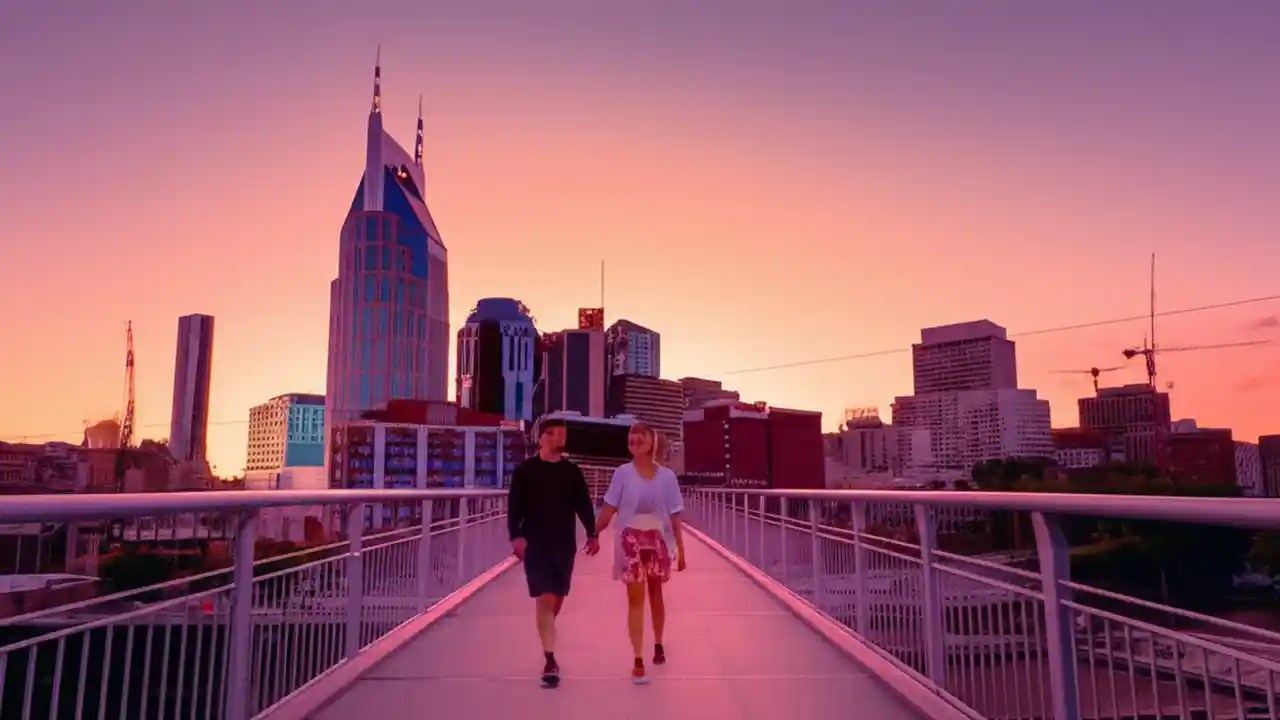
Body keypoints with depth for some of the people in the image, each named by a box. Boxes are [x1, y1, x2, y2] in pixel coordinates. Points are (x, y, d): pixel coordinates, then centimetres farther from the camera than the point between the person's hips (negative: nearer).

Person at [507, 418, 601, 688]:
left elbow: (584, 505, 6)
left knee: (557, 598, 14)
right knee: (545, 599, -9)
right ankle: (550, 660, -7)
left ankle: (547, 633, 42)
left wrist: (592, 534, -3)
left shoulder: (572, 471, 6)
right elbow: (514, 506, -4)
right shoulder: (525, 470, -1)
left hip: (565, 544, 3)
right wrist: (516, 536, -15)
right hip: (535, 544, -3)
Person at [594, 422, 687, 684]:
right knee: (635, 598, -4)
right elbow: (609, 508, -6)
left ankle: (658, 645, 37)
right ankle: (638, 661, -1)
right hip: (631, 541, -1)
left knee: (655, 594, 16)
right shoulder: (623, 473, -5)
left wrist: (681, 550, 0)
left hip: (657, 541, 2)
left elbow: (674, 515, 0)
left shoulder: (666, 476, -3)